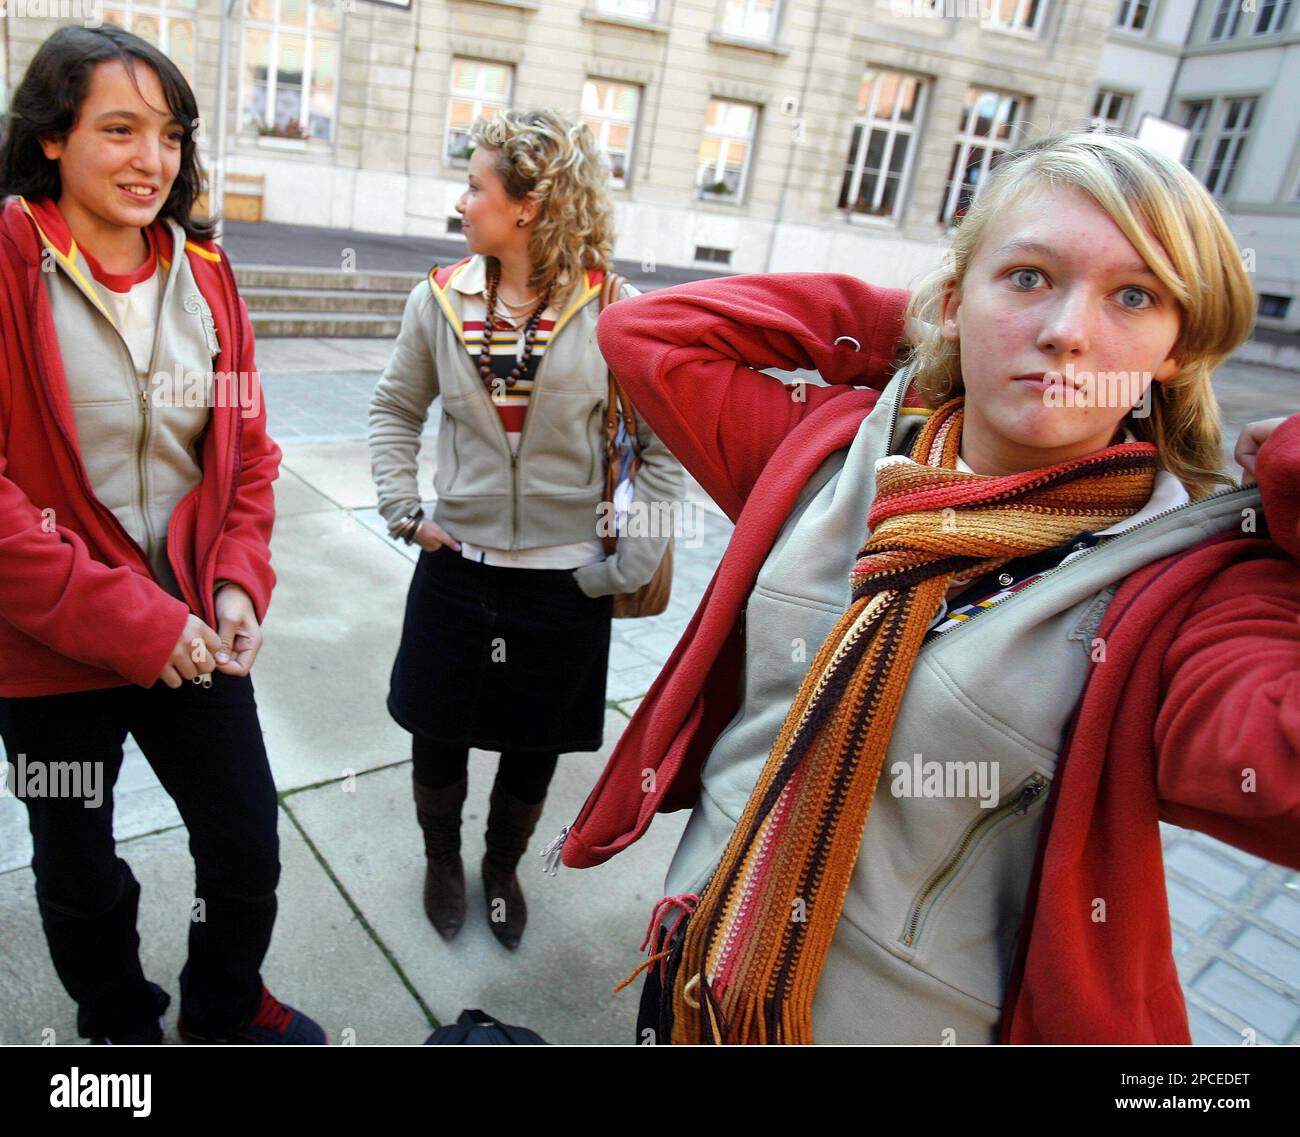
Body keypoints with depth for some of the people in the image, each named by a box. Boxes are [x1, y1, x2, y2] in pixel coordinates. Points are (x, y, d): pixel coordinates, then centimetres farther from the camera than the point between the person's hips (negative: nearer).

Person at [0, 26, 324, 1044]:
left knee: (249, 852, 13)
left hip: (194, 633, 4)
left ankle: (227, 1006, 44)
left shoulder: (204, 274, 3)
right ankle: (120, 1024, 49)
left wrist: (237, 583, -7)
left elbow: (248, 453, 6)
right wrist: (121, 617, -21)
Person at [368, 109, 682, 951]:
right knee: (439, 734, 16)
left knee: (535, 749, 17)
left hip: (566, 581, -1)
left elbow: (664, 446, -6)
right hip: (456, 567, 2)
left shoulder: (614, 311, -11)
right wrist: (404, 512, 1)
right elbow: (396, 411, 11)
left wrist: (633, 563, -9)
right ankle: (443, 859, 47)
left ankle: (503, 867, 47)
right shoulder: (440, 299, -2)